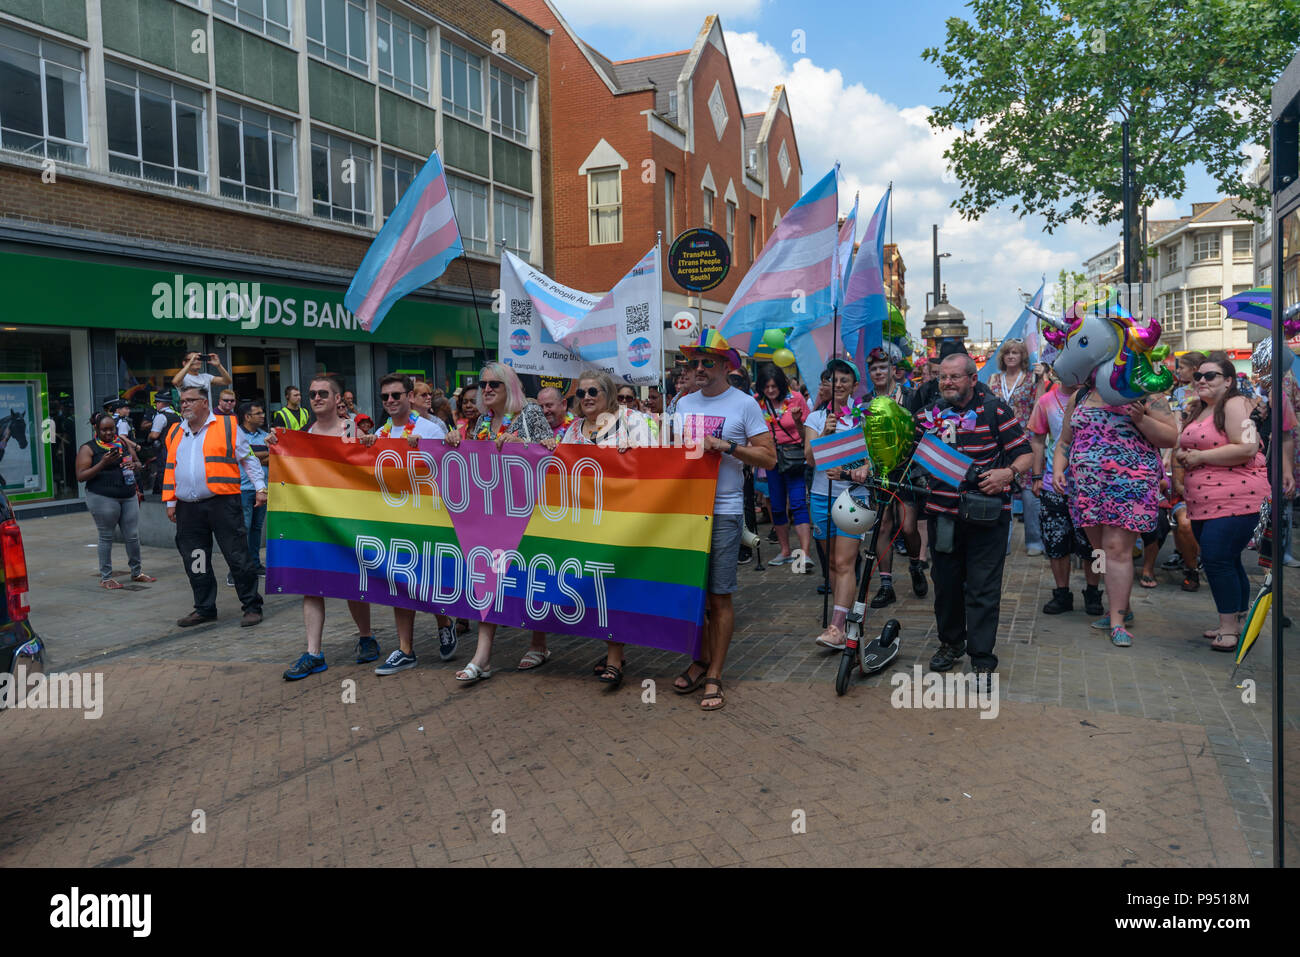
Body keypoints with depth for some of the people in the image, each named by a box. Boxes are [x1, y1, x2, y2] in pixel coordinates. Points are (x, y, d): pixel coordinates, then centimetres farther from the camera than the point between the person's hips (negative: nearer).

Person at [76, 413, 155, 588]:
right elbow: (81, 476, -7)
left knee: (133, 536, 6)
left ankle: (137, 572, 19)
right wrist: (103, 464, -19)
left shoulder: (123, 443, 14)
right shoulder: (88, 449, -1)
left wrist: (133, 465, 2)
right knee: (106, 537, 2)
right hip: (103, 498, -5)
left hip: (129, 496, 5)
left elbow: (136, 461, 27)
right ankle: (105, 577, 11)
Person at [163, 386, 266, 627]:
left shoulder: (226, 426, 3)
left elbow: (247, 458, 4)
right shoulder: (175, 434, 17)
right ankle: (204, 609, 21)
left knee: (238, 557, -5)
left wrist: (260, 487, -3)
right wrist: (170, 501, 14)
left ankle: (252, 606, 4)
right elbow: (170, 469, 20)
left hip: (222, 503, -5)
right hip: (188, 509, 5)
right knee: (195, 562, 8)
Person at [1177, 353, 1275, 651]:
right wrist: (1182, 456, 3)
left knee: (1217, 559, -13)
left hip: (1235, 498, -9)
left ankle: (1230, 628, -4)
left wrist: (1200, 456, -15)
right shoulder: (1197, 410, 17)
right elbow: (1180, 447, 26)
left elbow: (1247, 448, -21)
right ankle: (1239, 622, 26)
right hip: (1202, 502, 9)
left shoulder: (1235, 404, -9)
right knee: (1227, 562, 16)